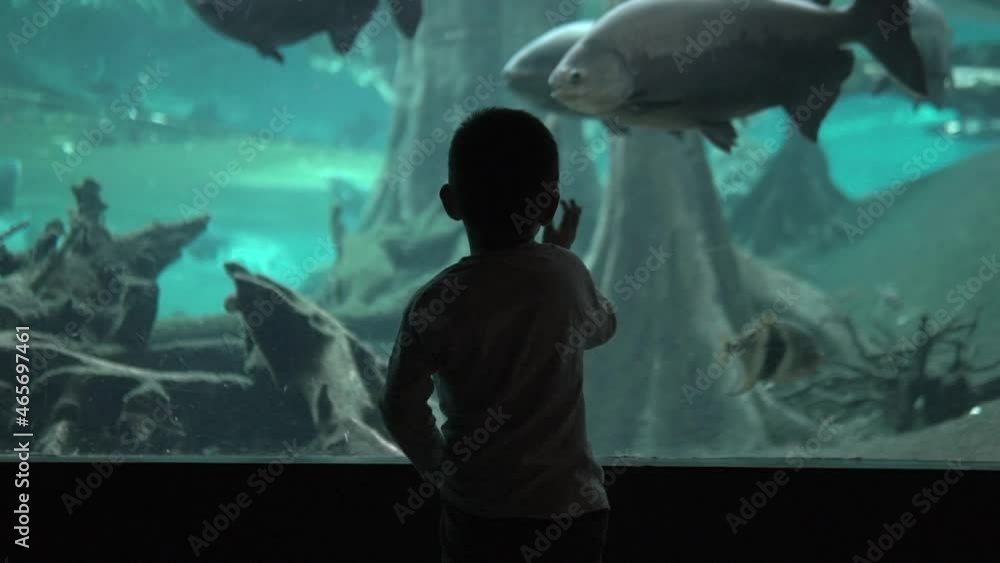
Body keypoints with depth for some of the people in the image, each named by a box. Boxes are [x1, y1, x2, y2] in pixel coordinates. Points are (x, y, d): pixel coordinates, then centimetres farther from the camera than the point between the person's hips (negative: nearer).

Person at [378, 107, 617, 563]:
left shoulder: (438, 301, -14)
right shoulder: (567, 274, -5)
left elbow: (400, 406, -17)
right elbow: (602, 328, 16)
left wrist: (438, 466, 0)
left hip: (476, 509, -2)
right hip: (570, 506, 2)